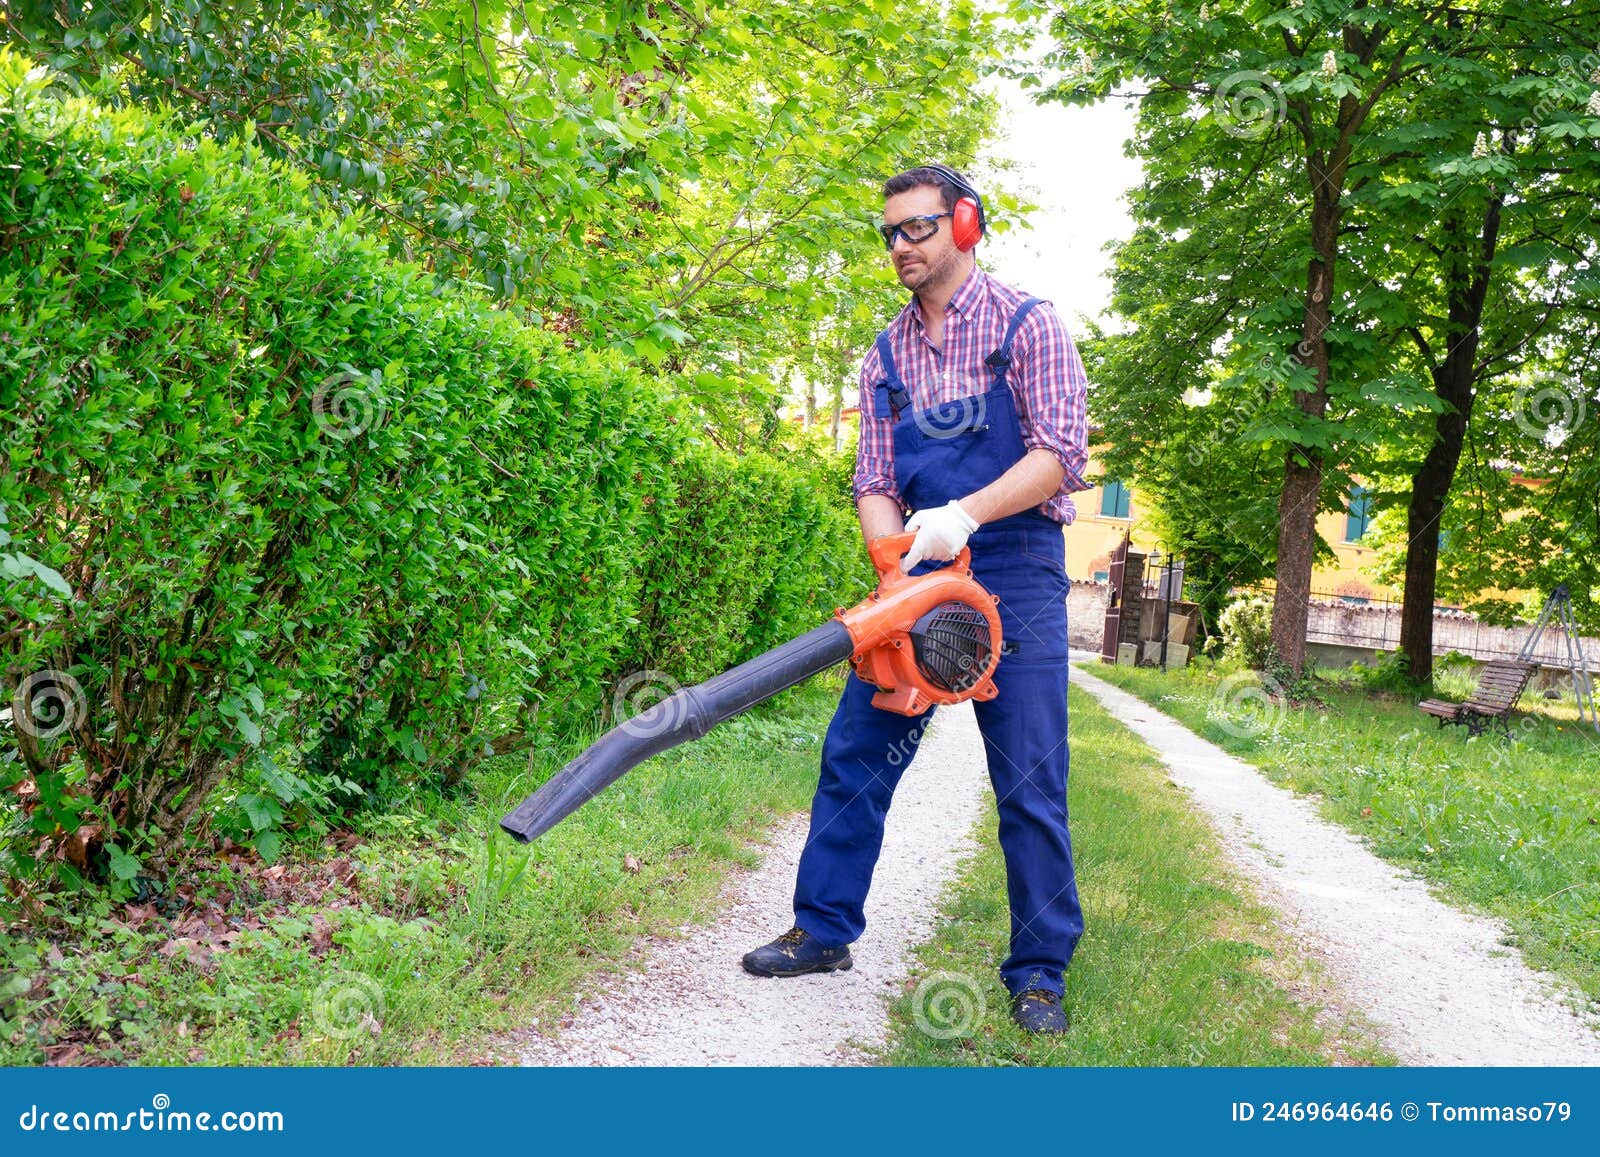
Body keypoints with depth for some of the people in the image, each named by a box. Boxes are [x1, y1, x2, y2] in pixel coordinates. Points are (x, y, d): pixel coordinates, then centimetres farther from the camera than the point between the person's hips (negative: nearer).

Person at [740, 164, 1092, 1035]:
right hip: (917, 573, 5)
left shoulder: (1025, 325, -2)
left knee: (1030, 783, -2)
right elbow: (874, 482, 6)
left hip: (1015, 570, -5)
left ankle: (1040, 972, 8)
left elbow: (1060, 453, -13)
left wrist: (964, 514, -25)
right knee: (855, 753, 5)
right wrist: (902, 564, -12)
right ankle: (823, 930, 18)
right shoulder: (886, 356, 12)